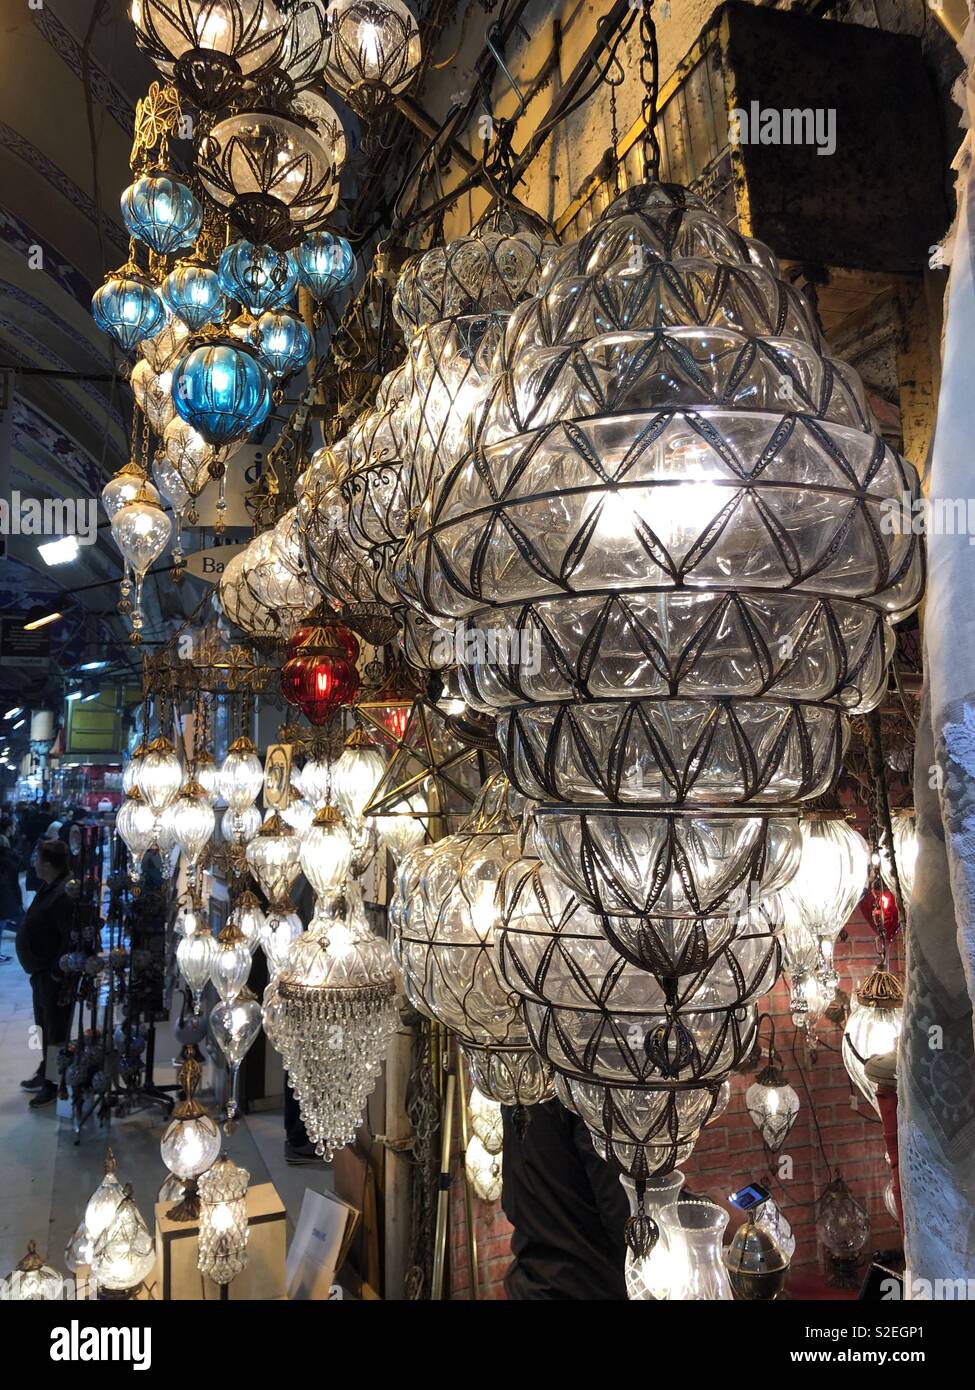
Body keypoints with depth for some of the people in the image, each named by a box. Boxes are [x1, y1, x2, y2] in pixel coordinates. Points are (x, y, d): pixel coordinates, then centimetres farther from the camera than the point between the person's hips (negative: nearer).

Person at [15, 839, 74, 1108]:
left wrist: (57, 972, -21)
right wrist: (39, 967, 15)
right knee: (45, 1022, 22)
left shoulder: (65, 895, -27)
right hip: (42, 970, 10)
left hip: (54, 975, -10)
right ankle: (46, 1071, 38)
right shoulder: (51, 886, 5)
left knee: (55, 1027, 4)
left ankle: (53, 1084, 16)